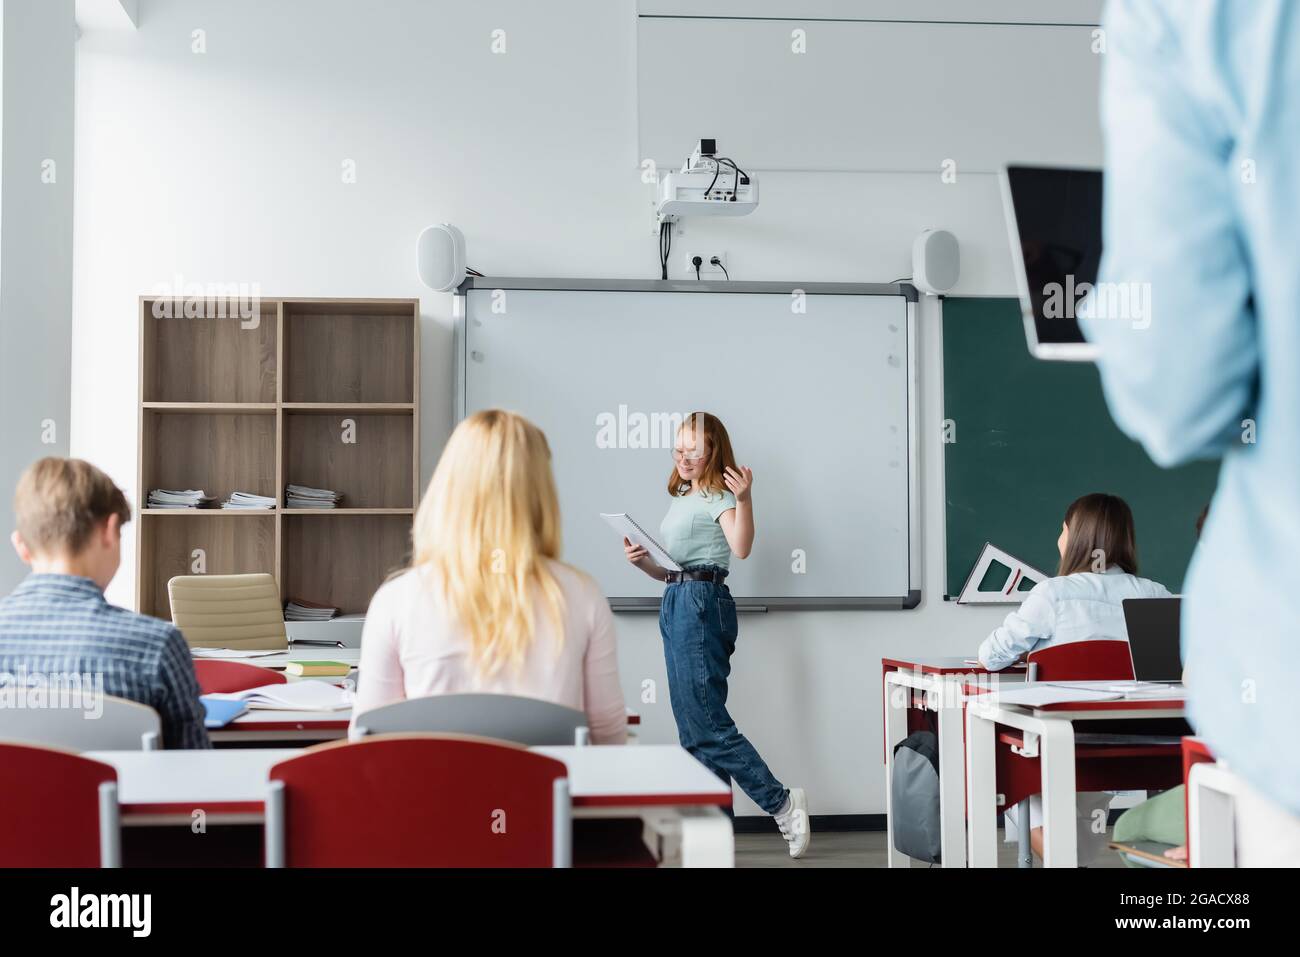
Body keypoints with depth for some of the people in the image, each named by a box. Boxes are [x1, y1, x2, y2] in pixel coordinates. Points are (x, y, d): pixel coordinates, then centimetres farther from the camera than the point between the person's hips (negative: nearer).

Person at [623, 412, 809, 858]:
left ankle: (782, 803, -5)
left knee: (705, 721, -12)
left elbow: (741, 548, -24)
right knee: (691, 725, 9)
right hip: (676, 604, 9)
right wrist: (645, 563, 3)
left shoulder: (718, 496, -6)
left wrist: (744, 499, -37)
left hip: (702, 603, -9)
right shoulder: (681, 499, 20)